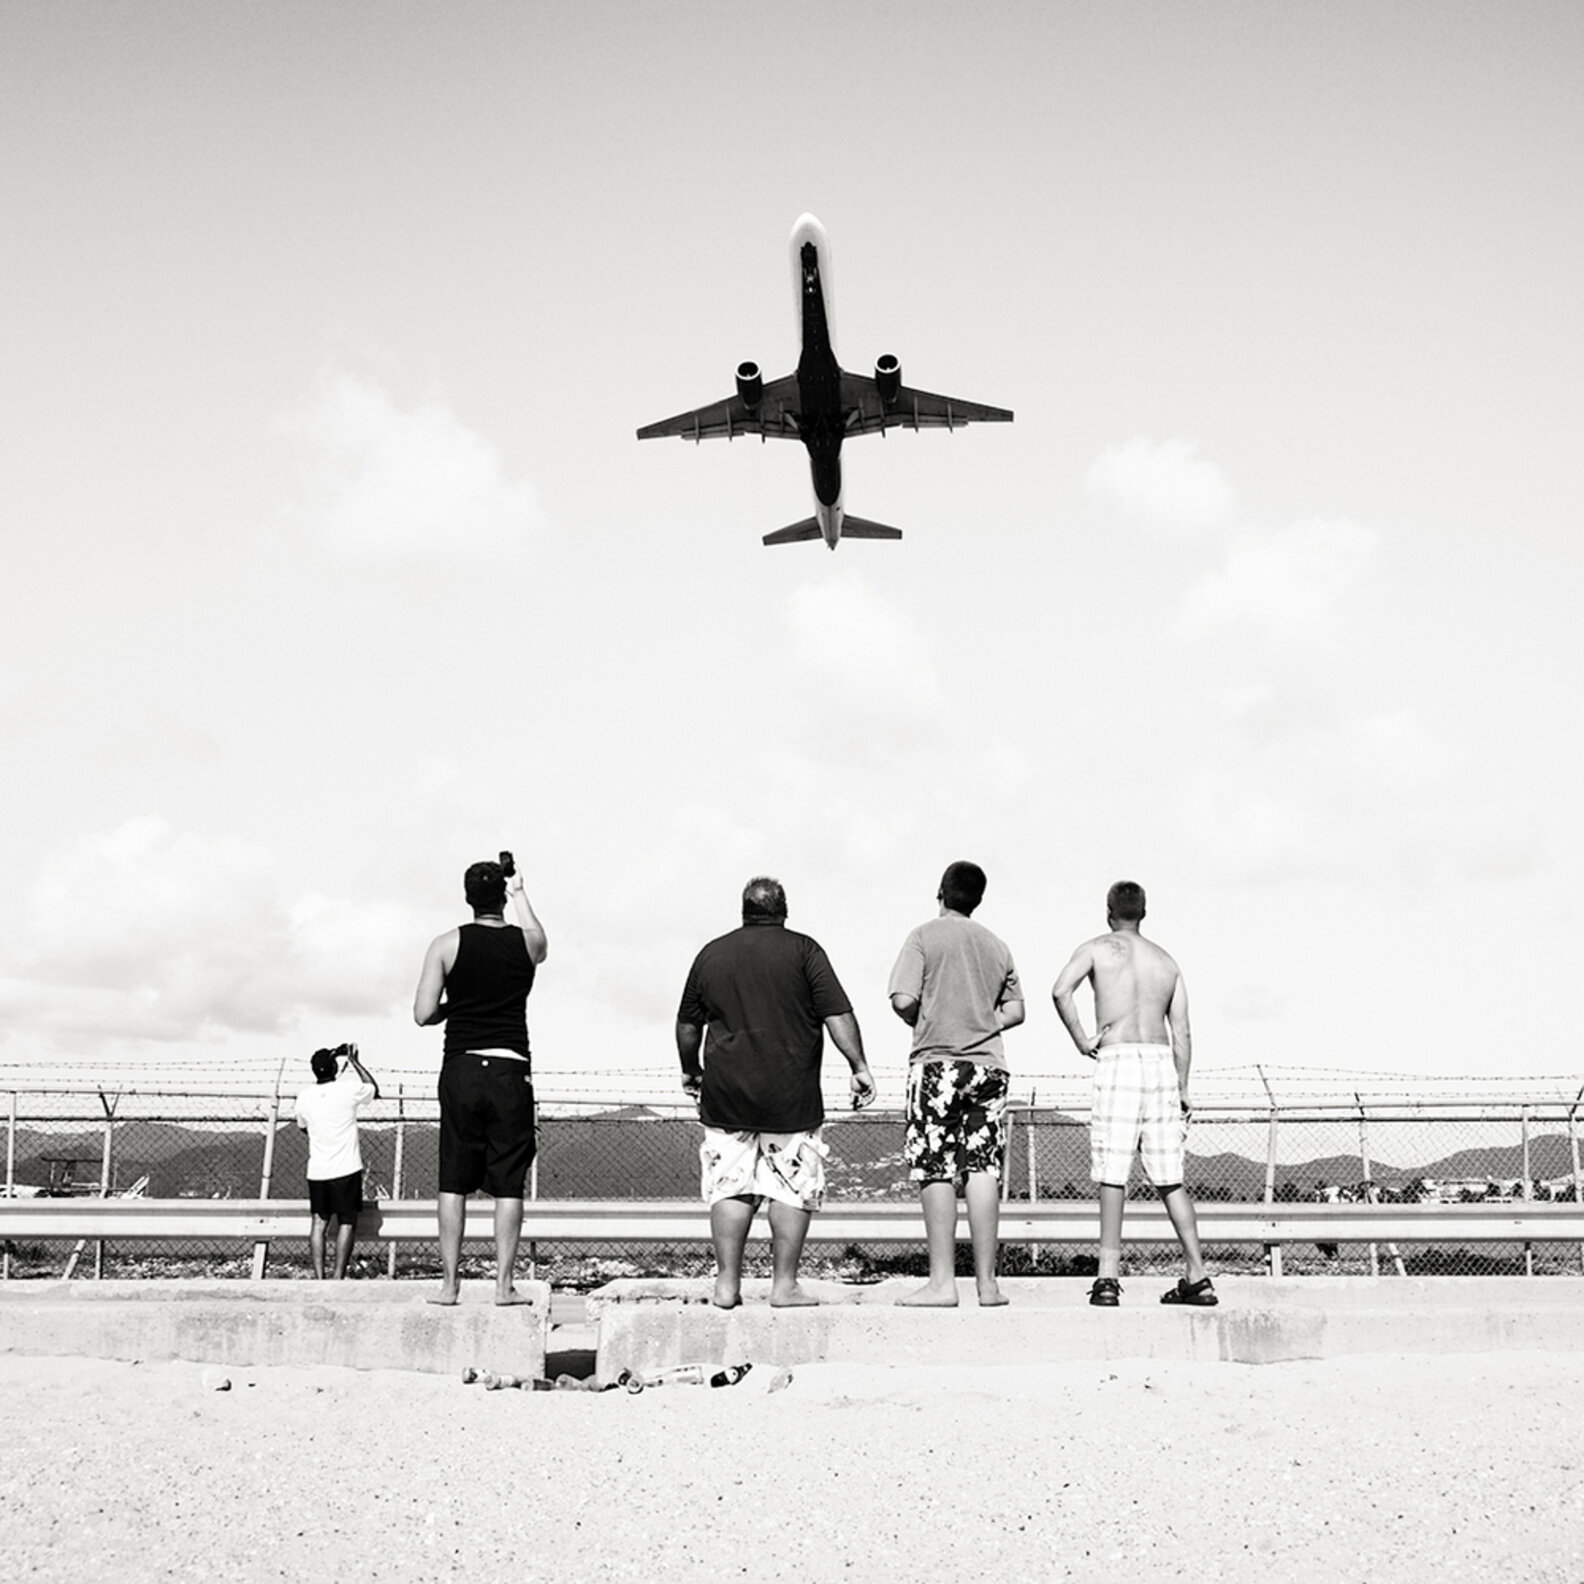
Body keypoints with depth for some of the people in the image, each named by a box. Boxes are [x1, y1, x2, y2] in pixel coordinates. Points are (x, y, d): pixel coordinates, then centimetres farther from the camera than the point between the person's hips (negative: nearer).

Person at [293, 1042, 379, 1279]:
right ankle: (338, 1276, -6)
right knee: (347, 1223, 2)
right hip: (346, 1169, -3)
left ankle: (318, 1277, -3)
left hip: (317, 1171, 3)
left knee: (319, 1223, 7)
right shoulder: (348, 1090, -9)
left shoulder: (304, 1097, 2)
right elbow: (375, 1090, 12)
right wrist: (354, 1062, 15)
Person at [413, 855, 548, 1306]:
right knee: (508, 1183, 3)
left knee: (453, 1183, 7)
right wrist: (520, 893, 41)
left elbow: (423, 1014, -4)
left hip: (461, 1070, 0)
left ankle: (449, 1284, 7)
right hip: (511, 1072, 0)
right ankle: (504, 1284, 2)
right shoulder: (526, 942, 2)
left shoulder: (446, 945, -1)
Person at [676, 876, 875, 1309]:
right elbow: (837, 1015, -8)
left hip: (726, 1094, 3)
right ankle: (784, 1284, 5)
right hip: (790, 1095, -3)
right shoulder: (802, 950, 0)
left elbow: (687, 1026, 15)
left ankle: (727, 1284, 8)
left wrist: (691, 1071, 29)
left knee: (729, 1185, 8)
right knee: (792, 1185, 4)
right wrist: (859, 1067, -4)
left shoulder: (711, 954, 9)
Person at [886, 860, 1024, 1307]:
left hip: (937, 1062, -4)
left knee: (937, 1172, -2)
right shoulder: (996, 946, 13)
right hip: (988, 1064, 4)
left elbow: (903, 999, -11)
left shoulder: (925, 936, -2)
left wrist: (921, 1023, 8)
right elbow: (1014, 1012, 14)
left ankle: (942, 1282, -4)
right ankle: (987, 1282, 5)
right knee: (982, 1171, 4)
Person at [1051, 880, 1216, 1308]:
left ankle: (1109, 1277, -8)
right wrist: (1183, 1089, 15)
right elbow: (1182, 1033, 13)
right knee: (1169, 1177, 8)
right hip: (1161, 1062, 4)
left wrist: (1081, 1040, -2)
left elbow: (1061, 990, -12)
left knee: (1112, 1172, -4)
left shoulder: (1096, 948, 7)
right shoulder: (1167, 962, 19)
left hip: (1118, 1061, -4)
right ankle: (1198, 1277, 6)